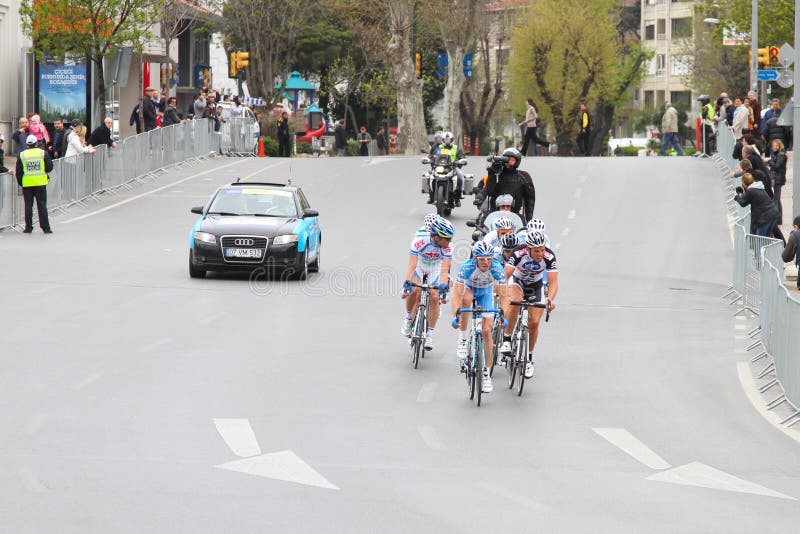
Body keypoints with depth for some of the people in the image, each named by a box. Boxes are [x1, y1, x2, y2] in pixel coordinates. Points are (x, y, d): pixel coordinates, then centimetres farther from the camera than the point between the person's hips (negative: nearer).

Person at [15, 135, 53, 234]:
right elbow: (49, 167, -1)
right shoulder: (43, 153, -2)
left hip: (27, 184, 0)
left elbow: (18, 172, 2)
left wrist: (20, 183, 12)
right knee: (42, 206, 2)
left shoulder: (22, 155, 0)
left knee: (28, 206, 7)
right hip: (40, 184, 0)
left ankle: (28, 227, 8)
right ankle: (45, 228, 0)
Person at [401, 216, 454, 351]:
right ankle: (408, 318, 1)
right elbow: (412, 265, -38)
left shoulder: (447, 248, -29)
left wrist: (443, 286, -50)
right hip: (419, 265, -1)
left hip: (435, 269, 1)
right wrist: (407, 283, -50)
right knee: (414, 291, -27)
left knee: (434, 297, -14)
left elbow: (444, 270, -34)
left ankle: (429, 335, -4)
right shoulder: (419, 242, -34)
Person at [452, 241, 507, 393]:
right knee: (466, 299, -39)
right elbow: (457, 294, -40)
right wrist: (456, 315, -53)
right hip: (468, 288, -1)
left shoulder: (497, 268, -32)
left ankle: (486, 374, 2)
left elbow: (503, 295, -30)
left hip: (486, 293, 1)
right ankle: (463, 339, -23)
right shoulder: (466, 267, -36)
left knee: (486, 331, -8)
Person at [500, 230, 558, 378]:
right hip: (517, 281, -2)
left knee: (534, 323, -6)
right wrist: (504, 295, -55)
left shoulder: (549, 257, -30)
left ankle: (529, 358, 14)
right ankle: (506, 340, -21)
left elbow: (553, 282, -33)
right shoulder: (518, 254, -34)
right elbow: (505, 276, -38)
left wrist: (550, 298, -52)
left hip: (536, 286, 2)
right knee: (515, 301, -35)